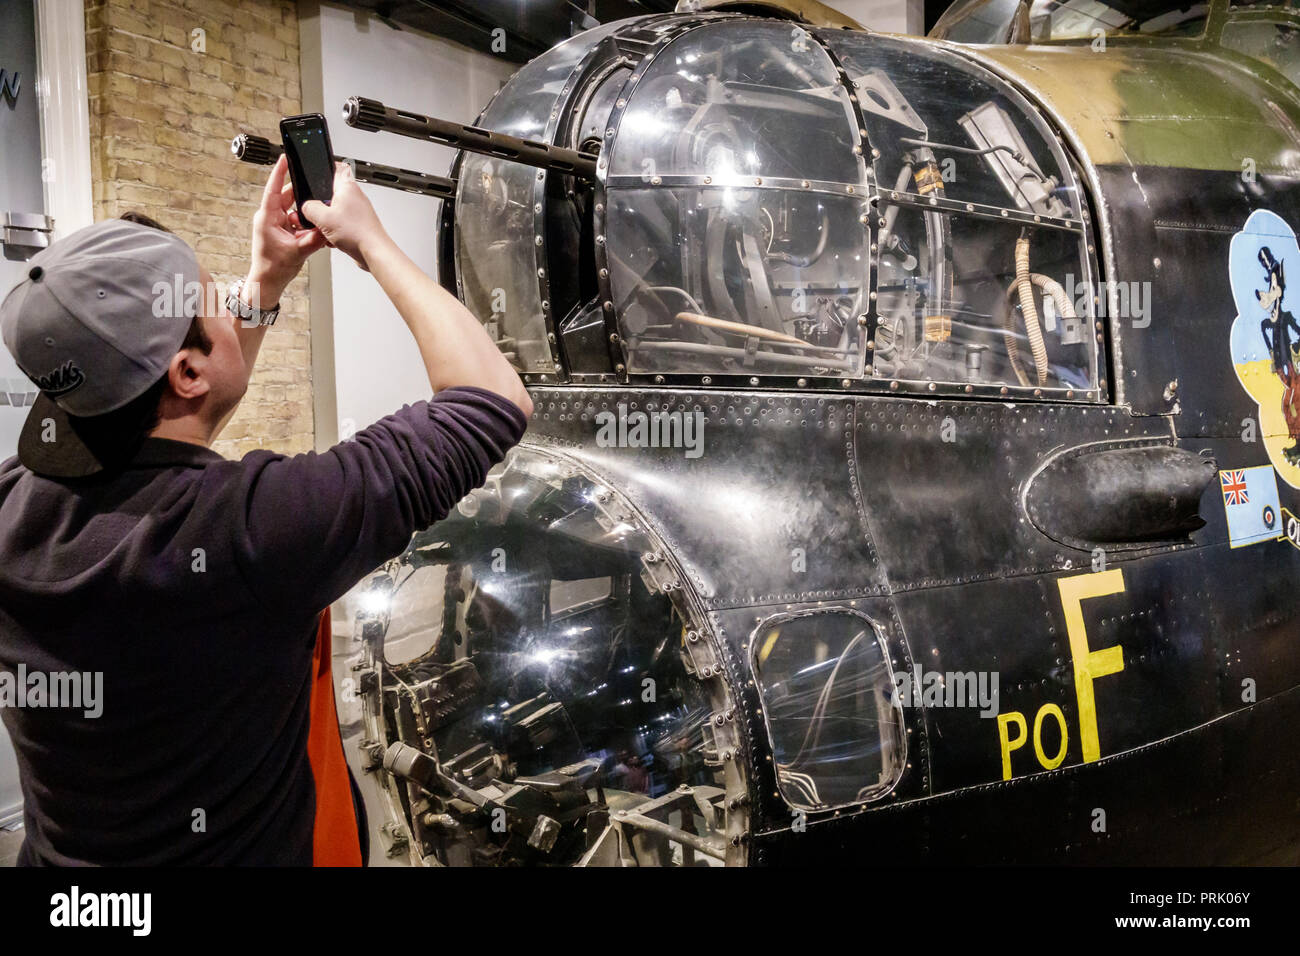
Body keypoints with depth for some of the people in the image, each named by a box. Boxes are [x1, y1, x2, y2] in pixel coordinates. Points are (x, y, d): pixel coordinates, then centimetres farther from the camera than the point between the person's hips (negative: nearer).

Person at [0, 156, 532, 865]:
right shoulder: (251, 527, -35)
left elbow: (165, 422, 5)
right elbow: (495, 399, -27)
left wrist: (267, 279, 3)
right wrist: (372, 244, -16)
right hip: (256, 850, -6)